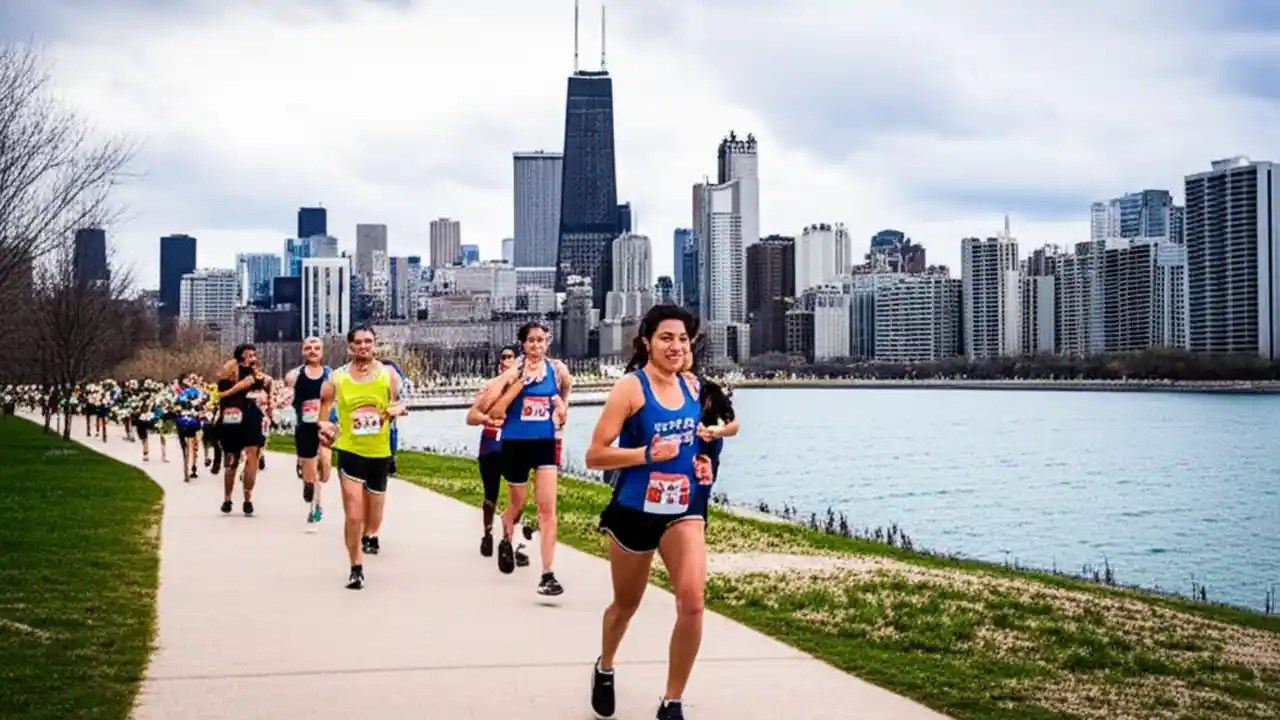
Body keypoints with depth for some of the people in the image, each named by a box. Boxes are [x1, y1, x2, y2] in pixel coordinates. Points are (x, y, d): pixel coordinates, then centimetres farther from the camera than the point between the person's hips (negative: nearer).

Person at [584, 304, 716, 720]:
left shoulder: (690, 387, 3)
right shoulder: (631, 388, -13)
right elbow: (594, 455, -16)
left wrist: (702, 462, 4)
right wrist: (647, 454, -27)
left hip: (683, 509, 3)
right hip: (635, 510, -3)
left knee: (692, 601, -16)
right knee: (626, 605, 15)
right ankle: (604, 670, 47)